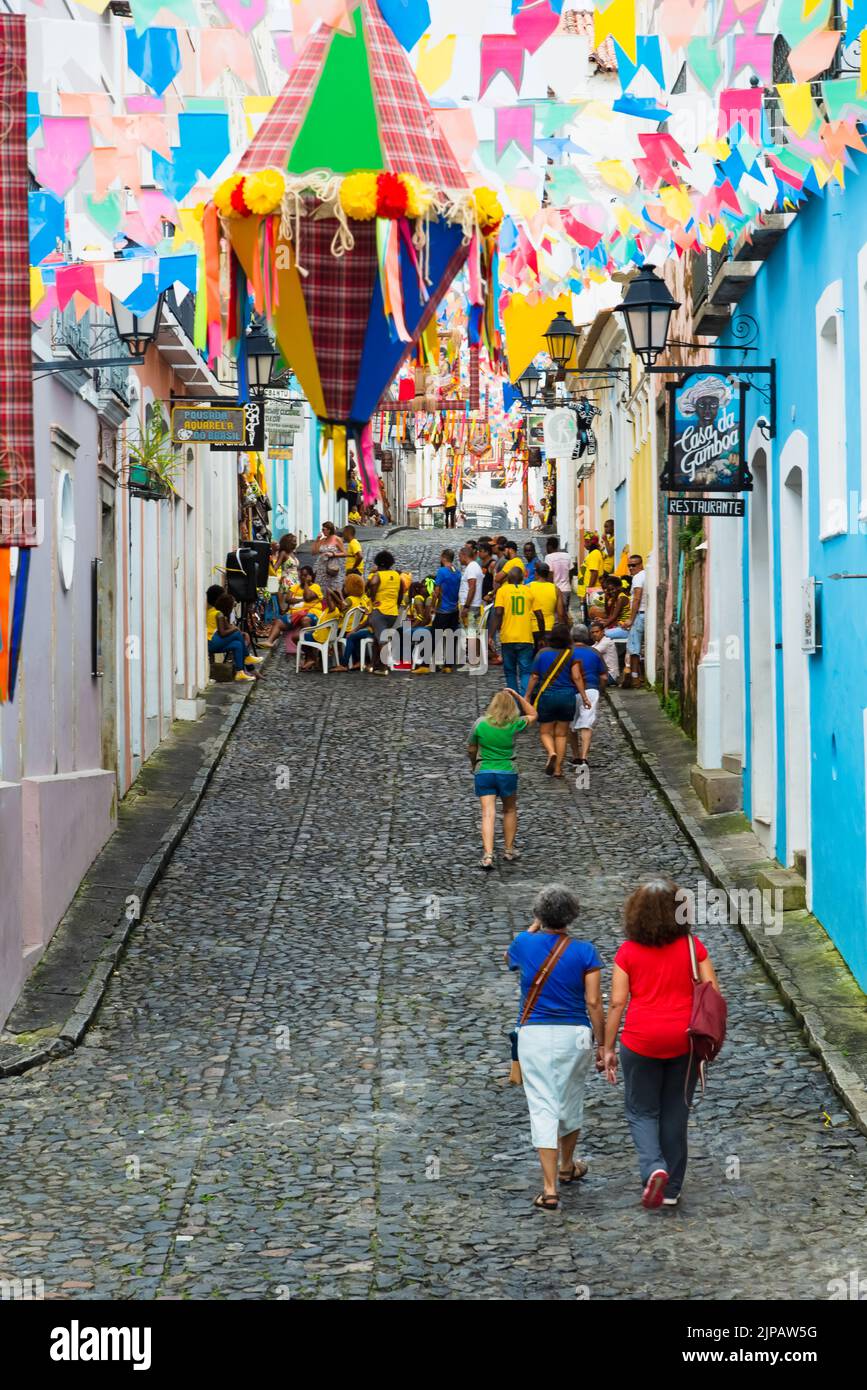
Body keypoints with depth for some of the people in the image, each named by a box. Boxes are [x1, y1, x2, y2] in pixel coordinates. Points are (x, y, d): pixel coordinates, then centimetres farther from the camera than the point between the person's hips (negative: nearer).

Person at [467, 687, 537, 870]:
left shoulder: (480, 723, -6)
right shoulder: (515, 725, -7)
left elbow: (471, 749, 4)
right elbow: (532, 714, 13)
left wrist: (474, 765, 24)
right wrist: (517, 695, 9)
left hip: (483, 771, 0)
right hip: (507, 772, 0)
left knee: (488, 814, -4)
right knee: (510, 810, 20)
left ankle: (487, 855, -18)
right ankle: (509, 851, 28)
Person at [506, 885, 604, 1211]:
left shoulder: (524, 944, -2)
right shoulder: (584, 952, -6)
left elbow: (509, 959, 23)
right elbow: (594, 1003, -7)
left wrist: (533, 928, 29)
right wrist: (601, 1044, 1)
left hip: (534, 1035, 0)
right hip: (574, 1036, 0)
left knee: (542, 1107, -1)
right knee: (570, 1103, 19)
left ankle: (550, 1189, -8)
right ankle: (567, 1168, 41)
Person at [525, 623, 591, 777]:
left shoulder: (542, 653, -1)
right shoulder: (571, 654, -3)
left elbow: (534, 677, 0)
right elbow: (576, 677, -9)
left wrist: (527, 696, 10)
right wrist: (584, 697, -4)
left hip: (546, 696, -1)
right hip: (567, 696, 1)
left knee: (545, 732, 10)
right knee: (561, 734, 10)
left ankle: (551, 753, -20)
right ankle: (558, 769, 7)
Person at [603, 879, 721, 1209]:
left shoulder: (628, 952, -7)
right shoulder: (692, 947, -3)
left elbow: (617, 1003, -7)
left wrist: (608, 1049, 1)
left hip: (641, 1042, -2)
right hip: (684, 1042, 2)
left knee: (641, 1112, 13)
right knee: (675, 1114, 14)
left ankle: (654, 1168, -11)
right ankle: (671, 1189, 19)